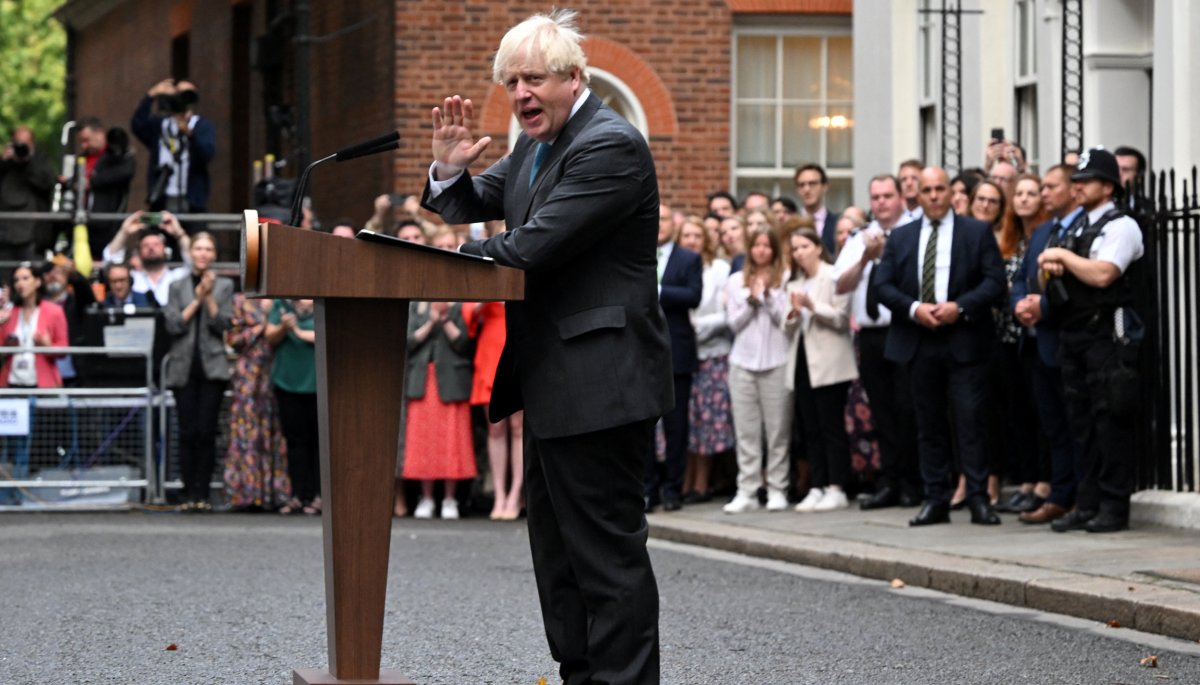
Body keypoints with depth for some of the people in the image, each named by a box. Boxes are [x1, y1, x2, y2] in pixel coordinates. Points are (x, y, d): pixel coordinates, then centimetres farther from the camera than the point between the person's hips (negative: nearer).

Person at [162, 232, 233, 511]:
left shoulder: (224, 286, 9)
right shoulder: (177, 287, 10)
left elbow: (223, 325, 0)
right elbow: (172, 325, -1)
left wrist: (209, 297, -10)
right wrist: (196, 300, -6)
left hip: (212, 365, -1)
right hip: (184, 367, 1)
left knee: (206, 432, -5)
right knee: (188, 433, -2)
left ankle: (202, 494, -1)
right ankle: (189, 495, 1)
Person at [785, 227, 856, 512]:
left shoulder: (834, 276, -3)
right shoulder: (794, 284, 17)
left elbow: (841, 317, -9)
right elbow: (789, 330, 15)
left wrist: (812, 305, -18)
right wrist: (793, 315, -5)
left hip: (828, 364, -7)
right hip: (803, 363, 7)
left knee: (832, 427, -6)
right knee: (809, 428, 5)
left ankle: (836, 489, -5)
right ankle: (817, 488, 7)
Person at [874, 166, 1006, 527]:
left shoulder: (977, 232, 4)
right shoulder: (901, 237, 12)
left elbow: (995, 281, -4)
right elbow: (884, 285, 6)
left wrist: (959, 307, -16)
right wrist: (914, 309, -11)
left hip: (964, 340, -3)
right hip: (918, 342, 3)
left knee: (970, 421, -6)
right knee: (929, 424, 6)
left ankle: (979, 499, -3)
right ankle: (936, 500, 10)